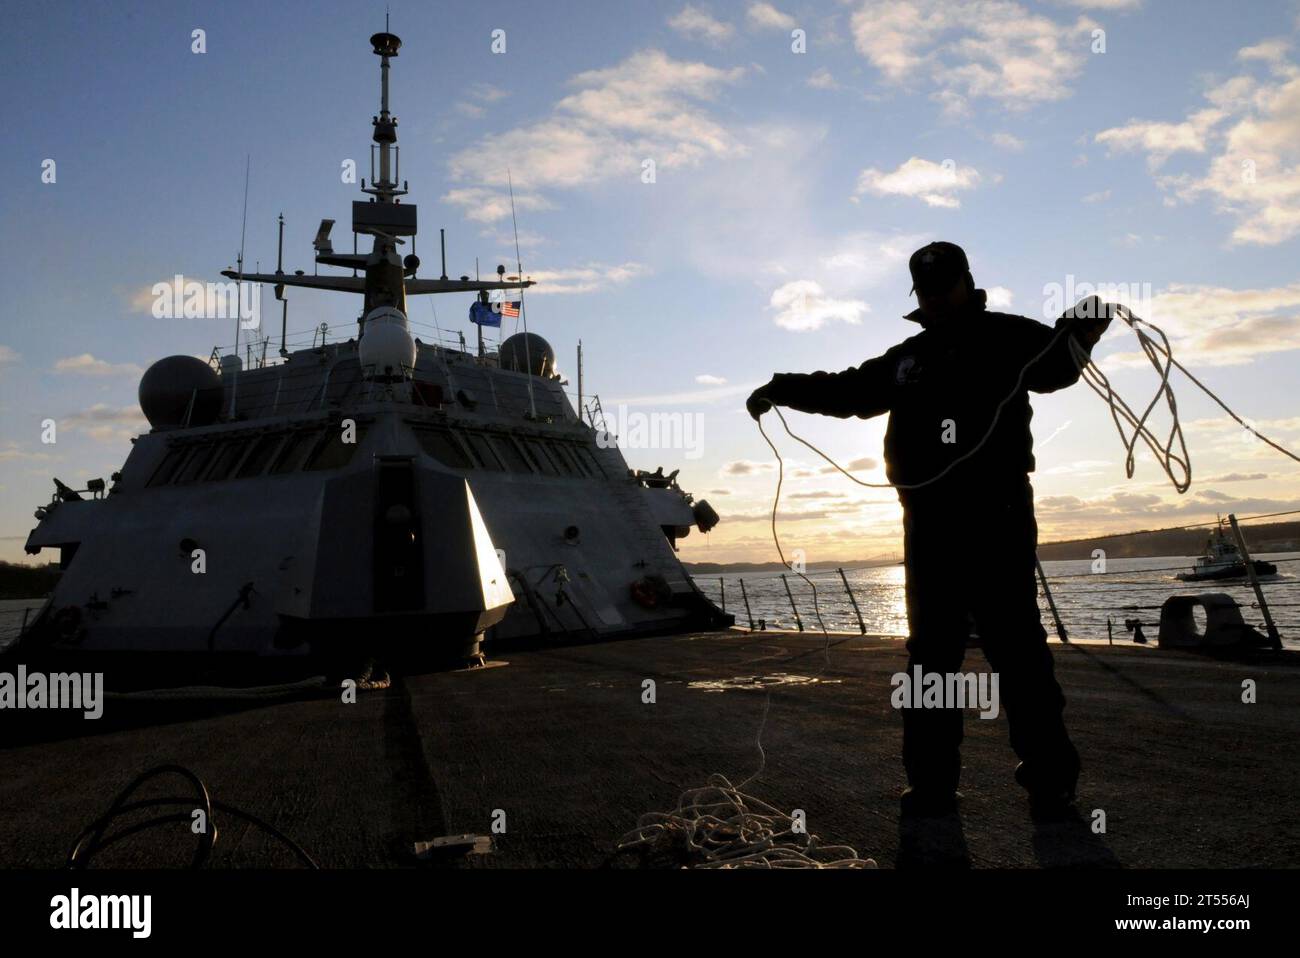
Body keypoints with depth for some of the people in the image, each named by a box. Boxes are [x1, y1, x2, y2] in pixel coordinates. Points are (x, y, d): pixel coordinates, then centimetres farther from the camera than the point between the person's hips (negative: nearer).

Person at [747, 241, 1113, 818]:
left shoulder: (1005, 337, 4)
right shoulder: (906, 359, 21)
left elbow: (1054, 364, -13)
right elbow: (849, 389, 26)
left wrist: (1079, 333, -34)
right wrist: (783, 389, 17)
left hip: (995, 515, -5)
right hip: (927, 519, 6)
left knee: (1015, 644, -6)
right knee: (931, 647, 7)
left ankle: (1049, 779, 4)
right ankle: (932, 780, 14)